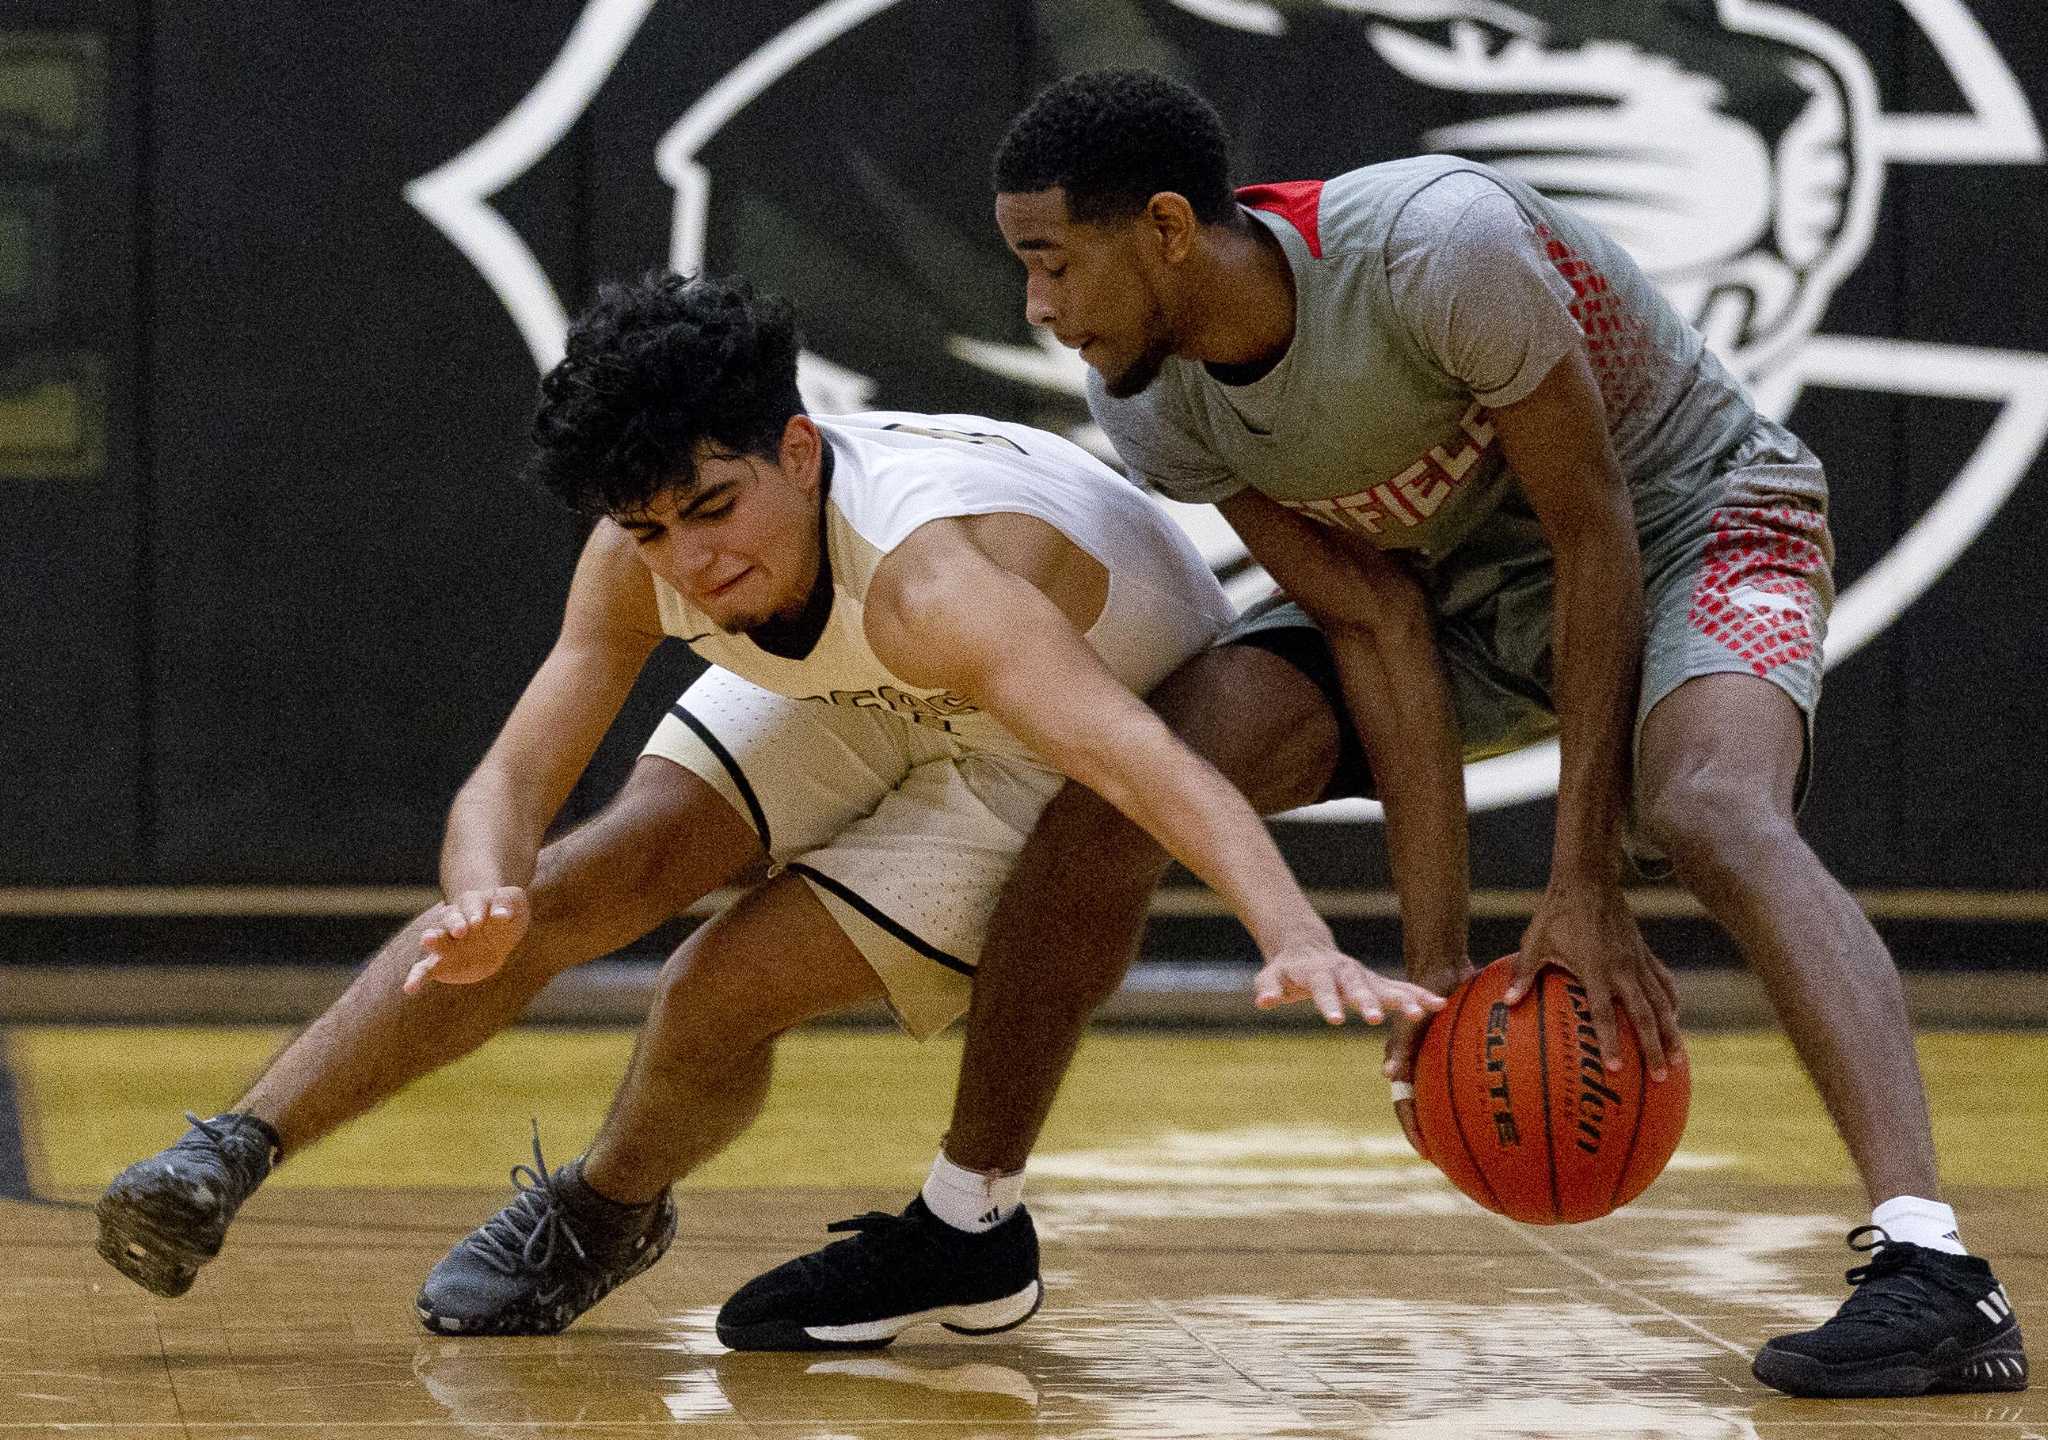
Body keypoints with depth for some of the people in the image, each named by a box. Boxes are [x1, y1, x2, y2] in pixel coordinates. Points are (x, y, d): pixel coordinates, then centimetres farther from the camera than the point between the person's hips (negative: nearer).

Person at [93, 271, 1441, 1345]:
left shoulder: (926, 581, -45)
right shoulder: (646, 560, -25)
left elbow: (1141, 757, -58)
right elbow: (510, 784, -24)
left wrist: (1302, 944, -75)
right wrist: (484, 904, -48)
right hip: (864, 691, 5)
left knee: (722, 994, -17)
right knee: (583, 885, -12)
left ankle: (602, 1213, 16)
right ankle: (230, 1159, -4)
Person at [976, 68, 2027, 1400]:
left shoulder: (1439, 247, -36)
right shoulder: (1152, 408, -16)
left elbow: (1596, 534, -27)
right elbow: (1377, 629, -15)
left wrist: (1586, 889, -29)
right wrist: (1438, 962, -22)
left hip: (1687, 510, -6)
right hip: (1468, 574, 6)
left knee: (1711, 812, -37)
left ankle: (1932, 1268, -50)